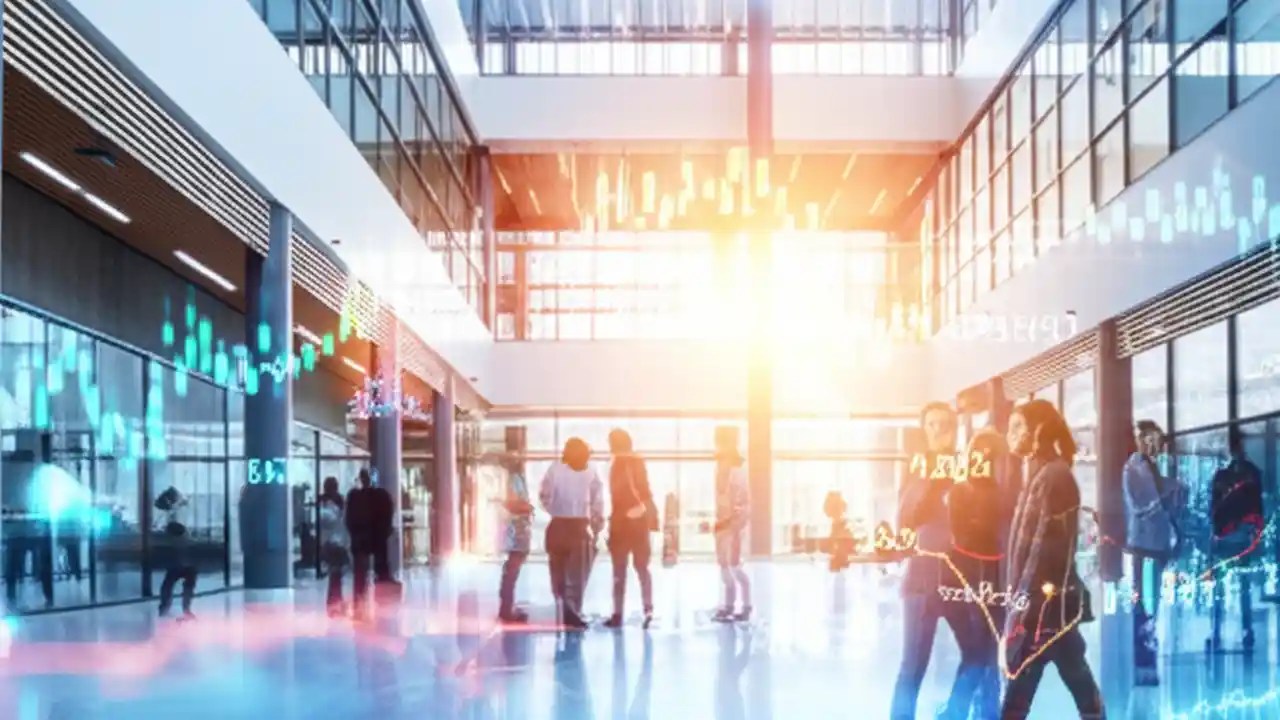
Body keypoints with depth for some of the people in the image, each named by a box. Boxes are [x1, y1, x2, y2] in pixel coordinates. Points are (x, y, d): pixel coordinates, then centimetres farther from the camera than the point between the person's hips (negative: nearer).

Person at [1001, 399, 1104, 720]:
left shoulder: (1054, 476, -10)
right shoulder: (1041, 474, 18)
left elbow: (1047, 545, -18)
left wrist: (1026, 604, -22)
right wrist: (1021, 602, 13)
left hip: (1044, 601, -10)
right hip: (1047, 601, 10)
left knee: (1018, 691, -10)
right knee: (1079, 681, 12)